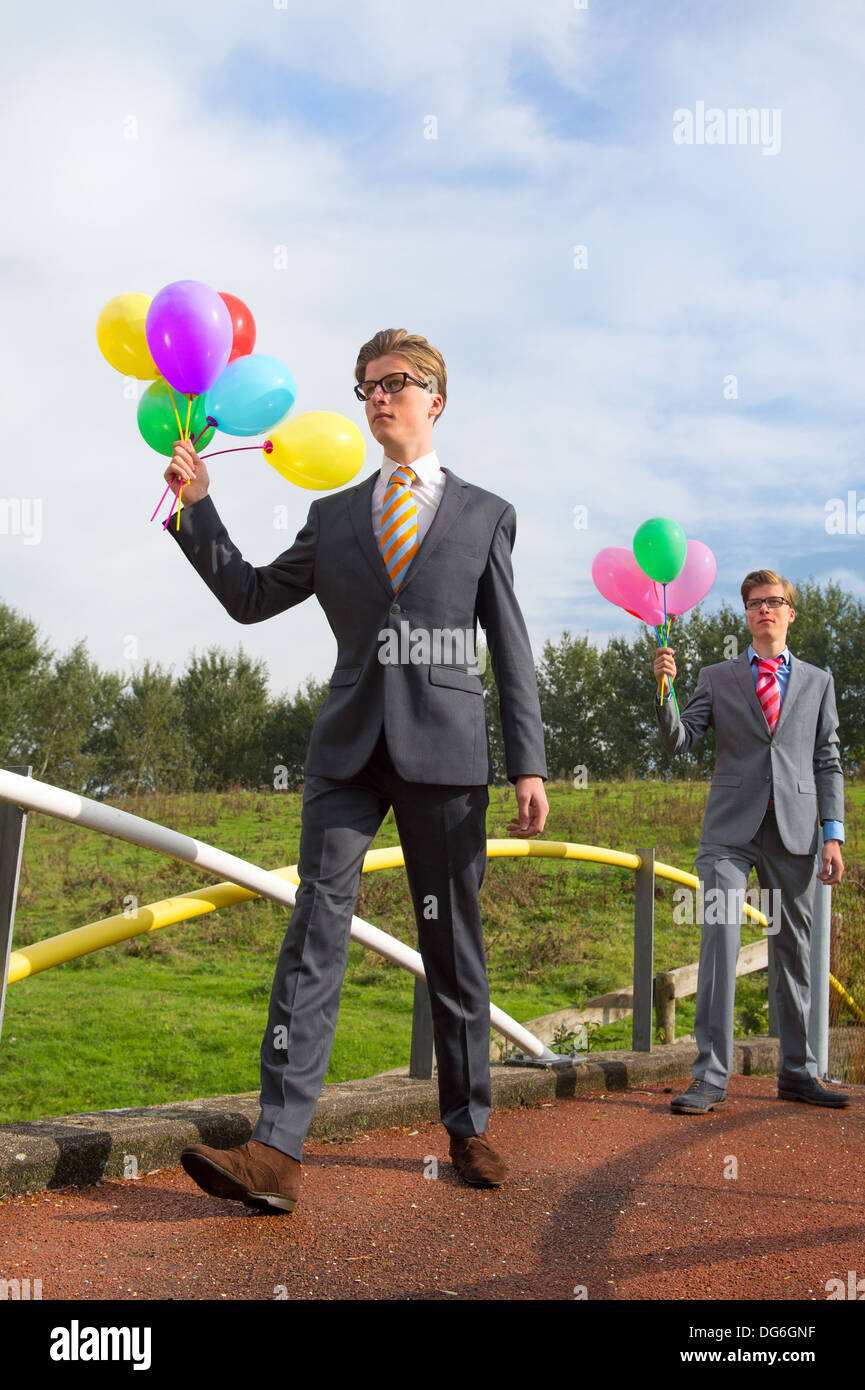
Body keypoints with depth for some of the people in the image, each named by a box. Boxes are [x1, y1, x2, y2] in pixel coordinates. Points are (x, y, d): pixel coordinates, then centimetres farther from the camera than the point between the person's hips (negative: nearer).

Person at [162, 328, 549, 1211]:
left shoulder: (485, 515, 12)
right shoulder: (332, 517, 17)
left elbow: (511, 648, 8)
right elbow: (250, 597, 17)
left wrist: (528, 764, -1)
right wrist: (197, 508, 7)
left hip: (443, 746, -1)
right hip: (348, 748, 1)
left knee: (453, 943, 5)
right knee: (314, 930, -10)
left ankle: (468, 1130, 19)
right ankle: (277, 1150, -14)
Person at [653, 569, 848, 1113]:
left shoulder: (818, 682, 15)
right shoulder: (718, 678, 12)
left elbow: (827, 762, 10)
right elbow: (678, 741, 3)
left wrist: (833, 833, 1)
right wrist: (664, 692, -16)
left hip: (794, 828, 2)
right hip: (732, 829, -1)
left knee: (796, 948, 7)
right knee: (719, 938, -13)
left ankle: (798, 1073, 17)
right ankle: (712, 1075, -10)